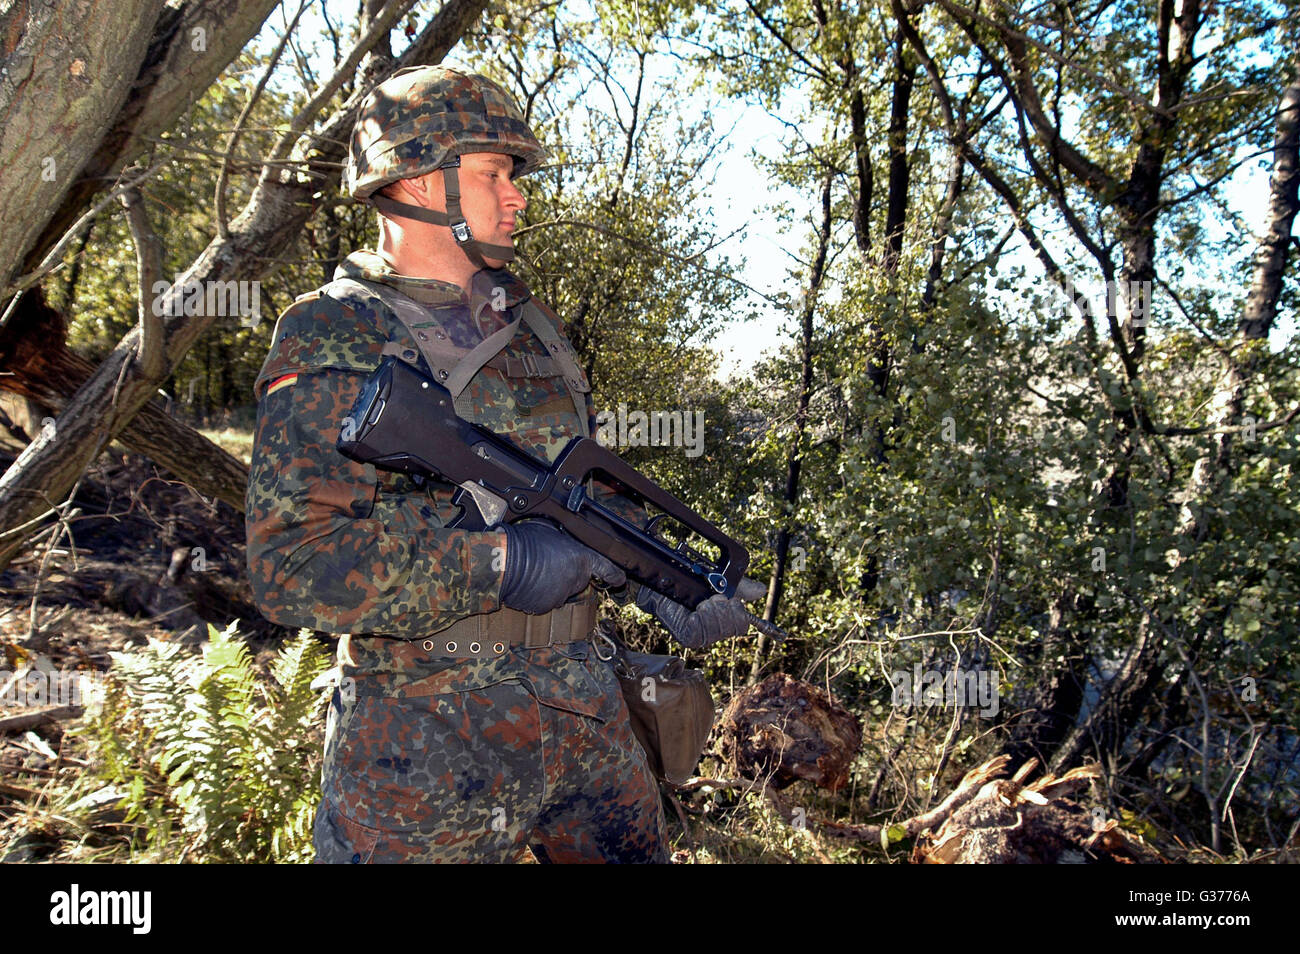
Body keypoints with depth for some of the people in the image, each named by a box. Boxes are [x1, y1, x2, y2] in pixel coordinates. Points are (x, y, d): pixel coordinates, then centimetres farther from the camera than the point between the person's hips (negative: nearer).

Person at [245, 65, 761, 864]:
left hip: (583, 710, 7)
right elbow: (291, 564, -19)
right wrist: (497, 563, -24)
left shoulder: (530, 322, 10)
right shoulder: (333, 342, -12)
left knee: (636, 851, 21)